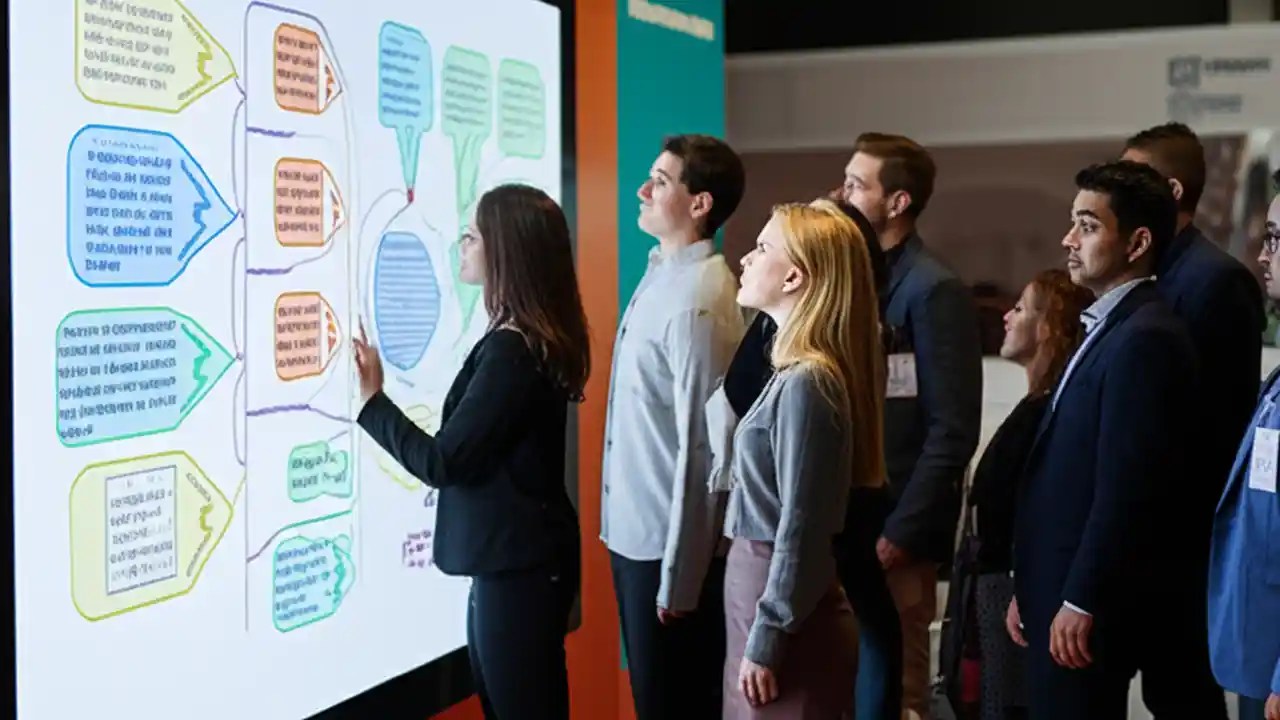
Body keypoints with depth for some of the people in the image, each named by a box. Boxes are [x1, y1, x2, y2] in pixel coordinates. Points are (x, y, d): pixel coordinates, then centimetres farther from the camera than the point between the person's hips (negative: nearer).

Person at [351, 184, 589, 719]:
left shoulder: (511, 351, -22)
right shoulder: (535, 339, 9)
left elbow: (441, 462, -20)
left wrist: (371, 400, -11)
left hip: (518, 563, -10)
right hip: (517, 554, 10)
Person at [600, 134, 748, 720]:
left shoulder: (695, 302, -20)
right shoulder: (659, 278, 7)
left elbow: (698, 445, -21)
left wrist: (678, 577, -19)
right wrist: (619, 523, 12)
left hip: (668, 545, -9)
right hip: (634, 534, 9)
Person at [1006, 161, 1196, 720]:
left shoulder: (1145, 338, -16)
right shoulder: (1107, 328, 15)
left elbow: (1127, 487, -21)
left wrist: (1081, 602, -18)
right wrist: (1030, 591, 14)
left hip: (1087, 604, -9)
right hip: (1059, 593, 9)